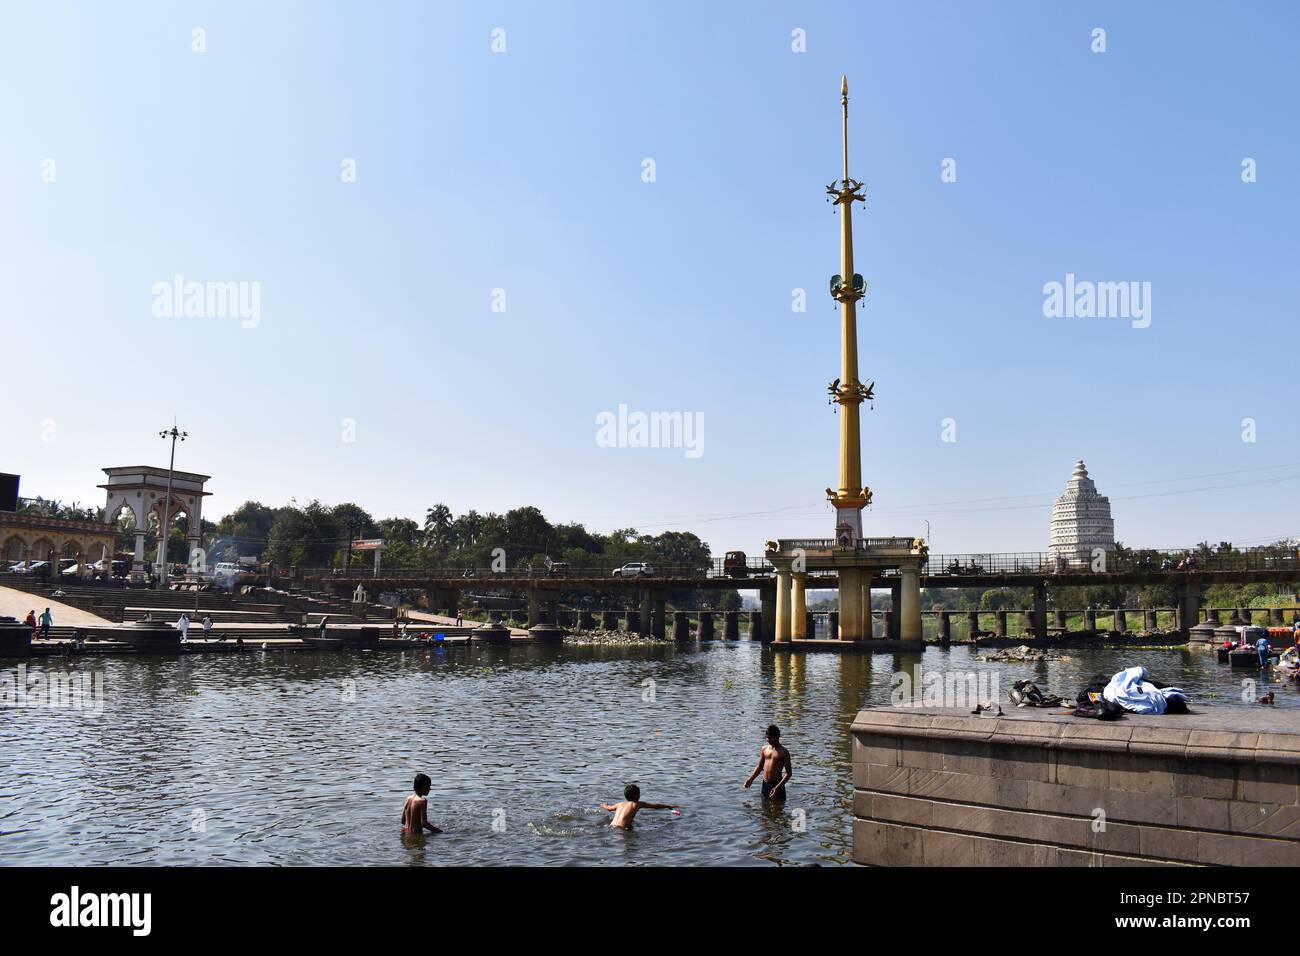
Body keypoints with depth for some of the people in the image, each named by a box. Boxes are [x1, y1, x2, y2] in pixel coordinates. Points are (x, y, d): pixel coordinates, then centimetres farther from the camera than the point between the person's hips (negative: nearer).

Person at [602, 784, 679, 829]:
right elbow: (655, 806, 9)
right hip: (622, 829, -7)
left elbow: (609, 808, 40)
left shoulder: (620, 804, 20)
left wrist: (604, 805, 63)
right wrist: (668, 806, 22)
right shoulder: (637, 804, 4)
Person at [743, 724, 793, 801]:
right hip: (765, 784, 5)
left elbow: (788, 773, -13)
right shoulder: (764, 749, 6)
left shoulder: (783, 752, -10)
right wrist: (751, 779, 1)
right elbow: (759, 767, 16)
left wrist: (778, 787, -24)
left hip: (776, 785, -5)